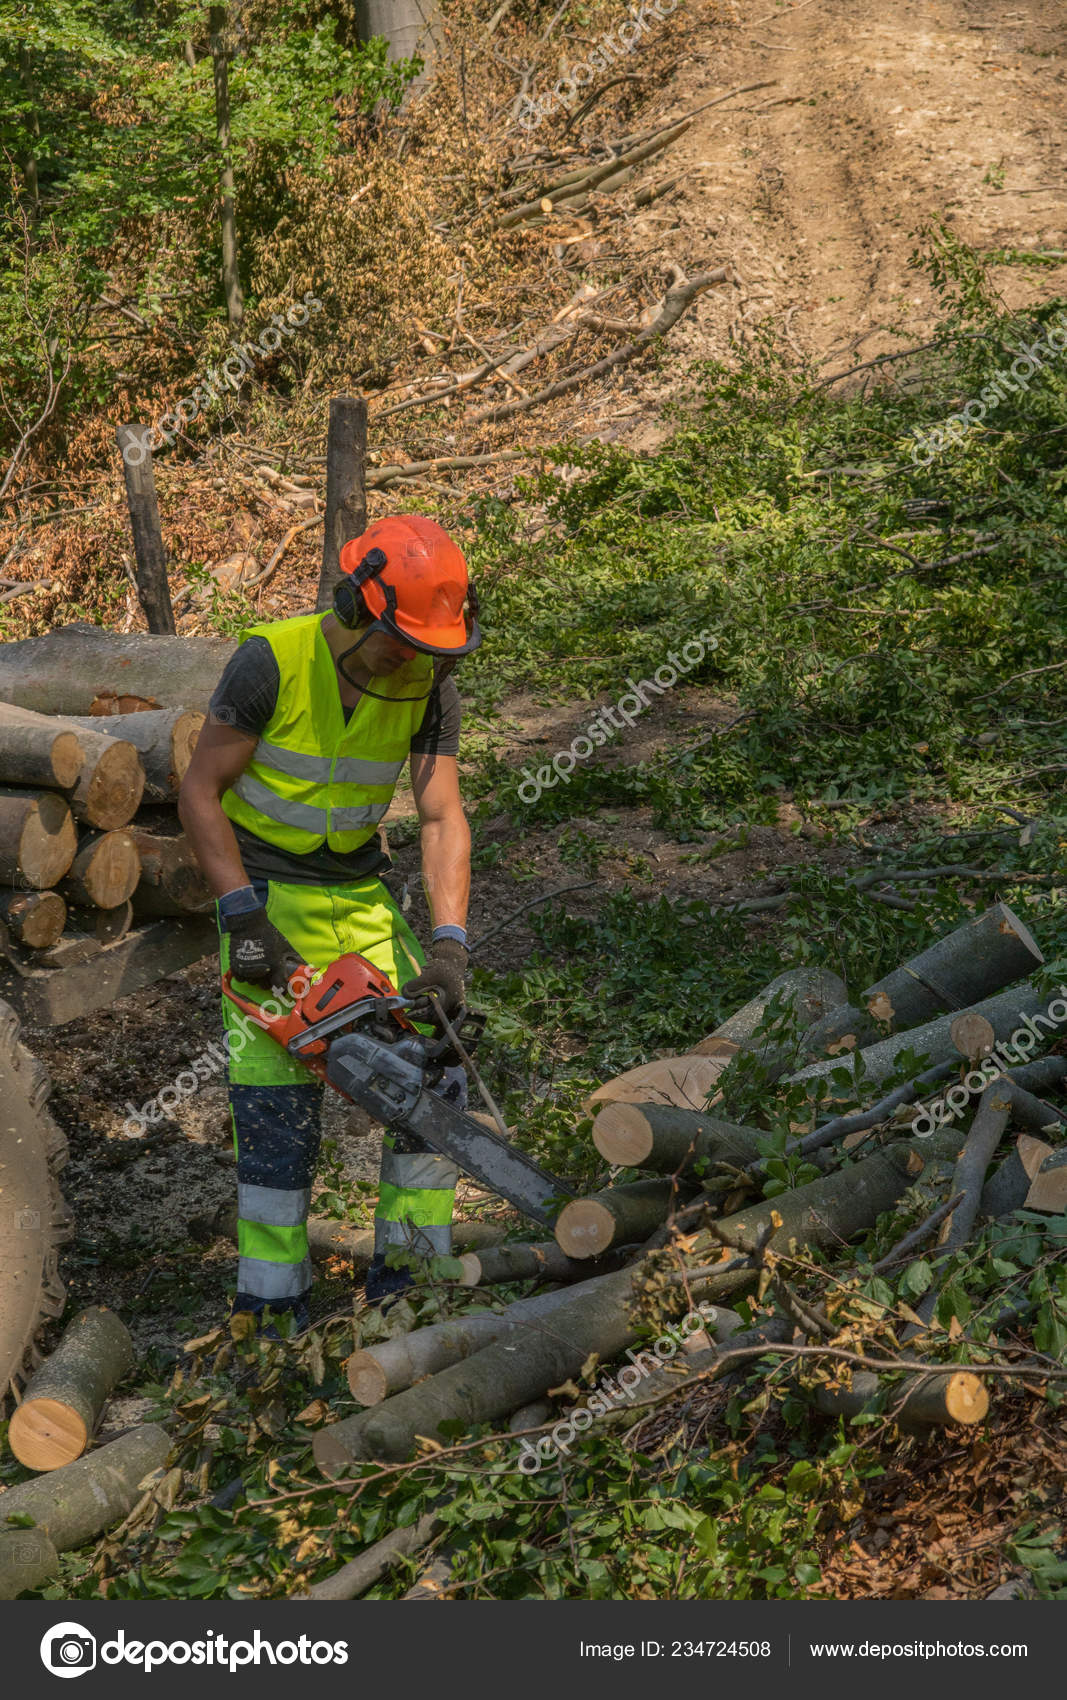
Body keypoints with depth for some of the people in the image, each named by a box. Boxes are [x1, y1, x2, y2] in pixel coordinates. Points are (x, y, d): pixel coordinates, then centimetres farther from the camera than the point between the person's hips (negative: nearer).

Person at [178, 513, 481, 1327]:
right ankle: (274, 1302, 2)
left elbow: (442, 819, -14)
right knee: (277, 1099, -9)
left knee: (433, 1071, -3)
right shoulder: (272, 663, -22)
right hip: (264, 894, -4)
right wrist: (244, 916, -19)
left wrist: (449, 947, -25)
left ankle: (406, 1273, 10)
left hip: (360, 899, 4)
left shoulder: (431, 687, -10)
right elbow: (201, 791, -14)